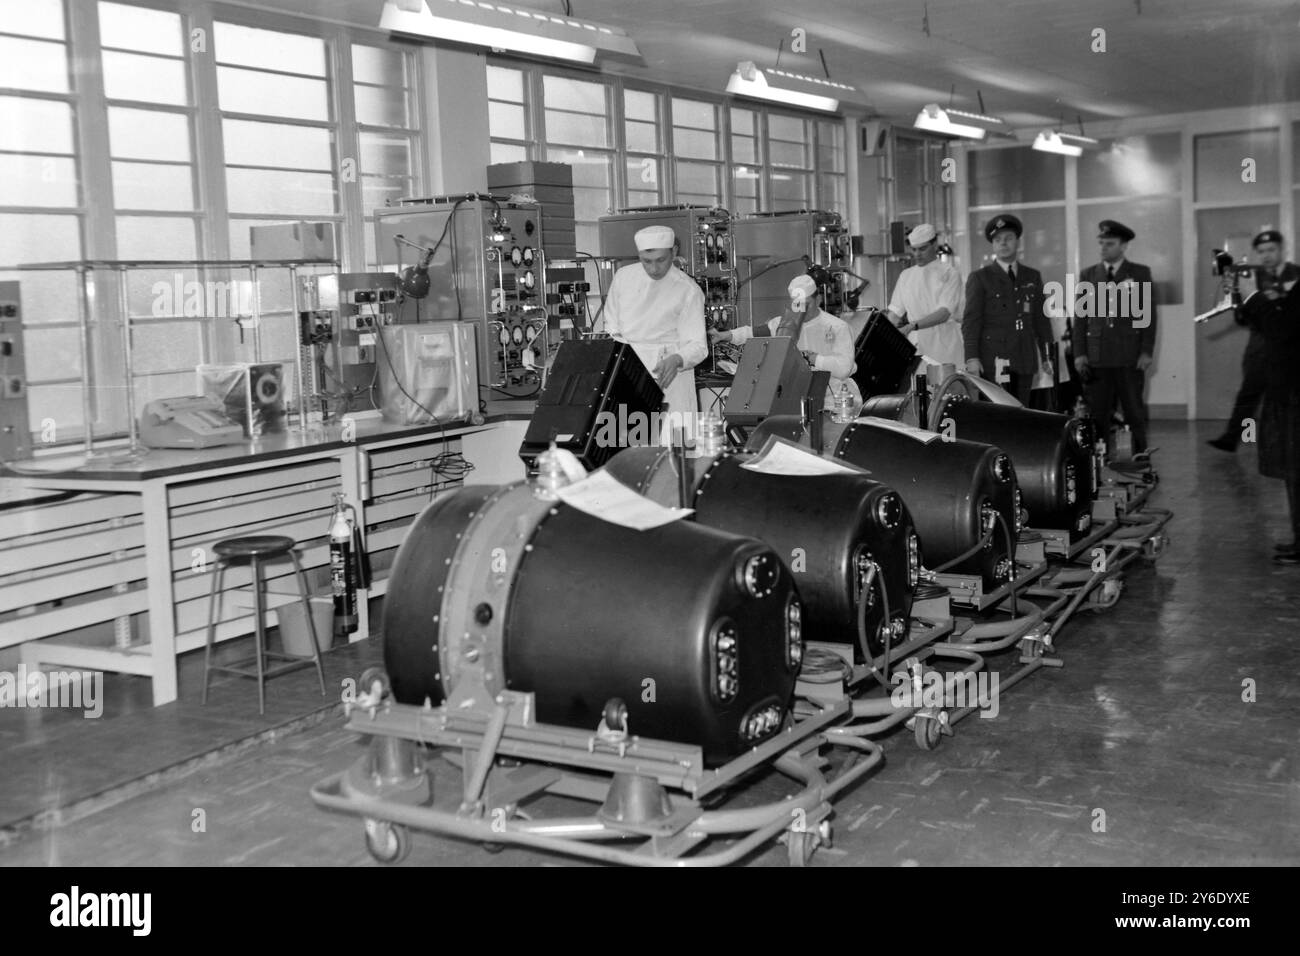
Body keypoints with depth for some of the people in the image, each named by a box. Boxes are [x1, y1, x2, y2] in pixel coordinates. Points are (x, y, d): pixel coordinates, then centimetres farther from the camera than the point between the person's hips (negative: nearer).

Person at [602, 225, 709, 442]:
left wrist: (675, 360, -29)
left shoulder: (688, 290, -7)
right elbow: (611, 325, 18)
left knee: (669, 443, -13)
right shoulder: (623, 277, 7)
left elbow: (697, 346, -10)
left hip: (666, 375, -3)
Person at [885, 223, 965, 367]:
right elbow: (895, 311, 12)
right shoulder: (906, 275, 13)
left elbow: (944, 313, -13)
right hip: (915, 345, 3)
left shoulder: (950, 274, -2)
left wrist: (913, 326, -25)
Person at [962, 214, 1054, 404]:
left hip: (1025, 360, 4)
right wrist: (972, 358, -12)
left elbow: (1042, 319, 17)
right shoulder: (979, 278, 4)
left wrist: (1046, 356, 12)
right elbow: (970, 320, -2)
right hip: (993, 361, -4)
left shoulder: (1033, 277, 16)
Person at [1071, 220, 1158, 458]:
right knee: (1097, 413, 0)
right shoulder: (1088, 275, 11)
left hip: (1130, 357, -1)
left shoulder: (1140, 273, 6)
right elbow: (1080, 316, 8)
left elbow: (1149, 315, 3)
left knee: (1135, 412, 3)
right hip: (1096, 358, 1)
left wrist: (1147, 351, -5)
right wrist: (1079, 353, 0)